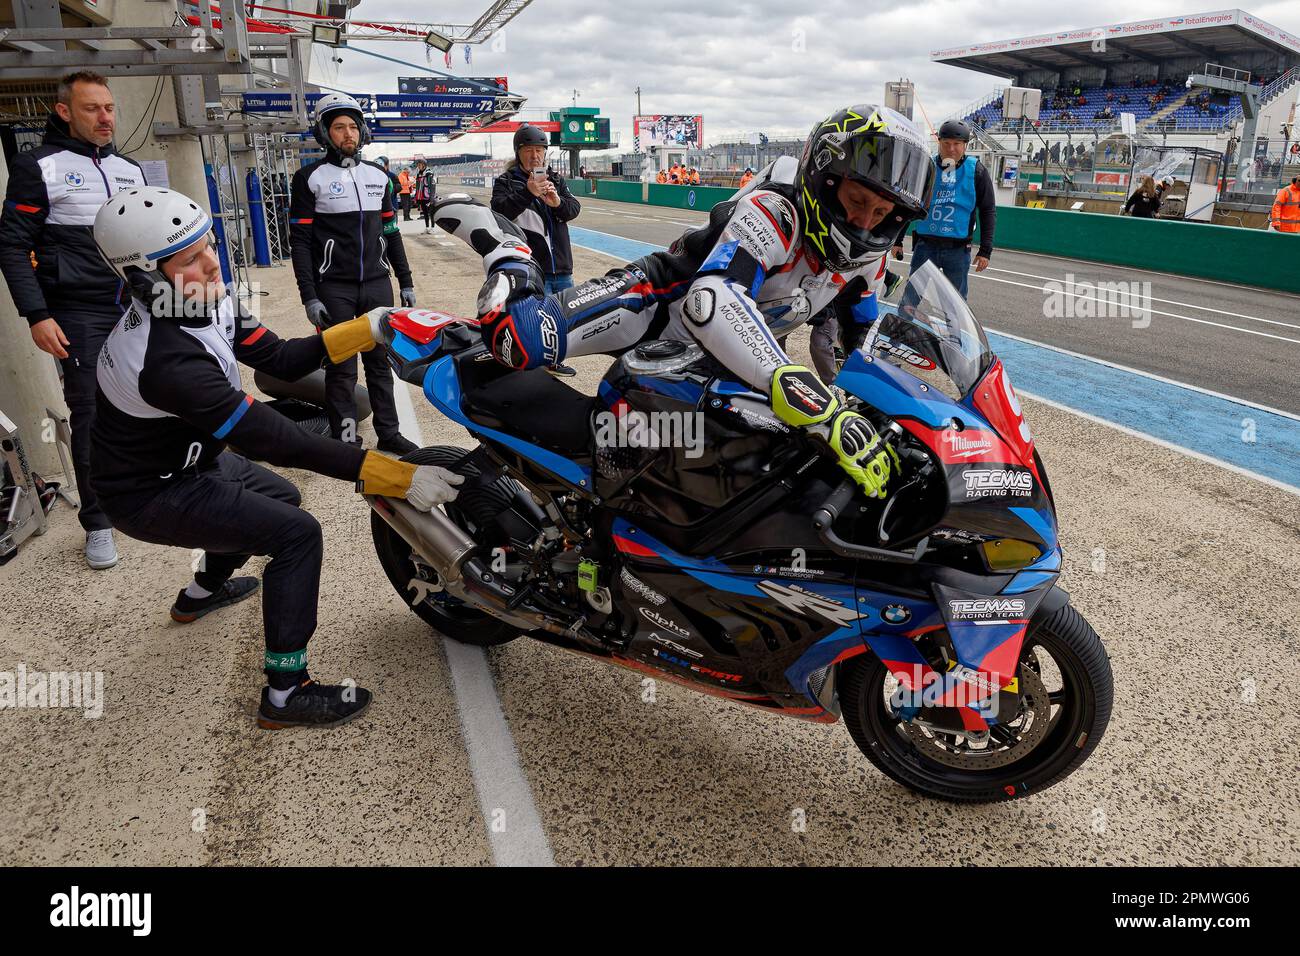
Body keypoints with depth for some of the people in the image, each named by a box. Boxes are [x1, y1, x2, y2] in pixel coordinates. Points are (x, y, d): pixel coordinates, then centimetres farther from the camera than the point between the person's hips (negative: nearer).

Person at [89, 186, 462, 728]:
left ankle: (204, 590, 48)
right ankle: (285, 693, -9)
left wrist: (363, 331, -20)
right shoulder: (168, 359, -37)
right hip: (151, 496, -9)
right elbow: (272, 440, -39)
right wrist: (394, 475, -42)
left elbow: (281, 360, -7)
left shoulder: (205, 303, -10)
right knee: (297, 534, -17)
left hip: (183, 457, 9)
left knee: (280, 496, 25)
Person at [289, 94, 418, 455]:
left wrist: (406, 282, 12)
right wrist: (309, 296, -12)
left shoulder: (379, 175, 11)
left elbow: (391, 232, 16)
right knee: (341, 368, 1)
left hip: (378, 285, 4)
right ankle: (346, 441, 8)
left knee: (380, 362, 10)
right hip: (334, 289, -4)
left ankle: (388, 432, 19)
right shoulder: (310, 178, -3)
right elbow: (300, 241, -5)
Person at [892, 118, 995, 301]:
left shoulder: (976, 171, 2)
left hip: (958, 251, -1)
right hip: (925, 246, 1)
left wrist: (985, 250, -2)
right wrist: (897, 240, 11)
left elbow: (988, 211, 4)